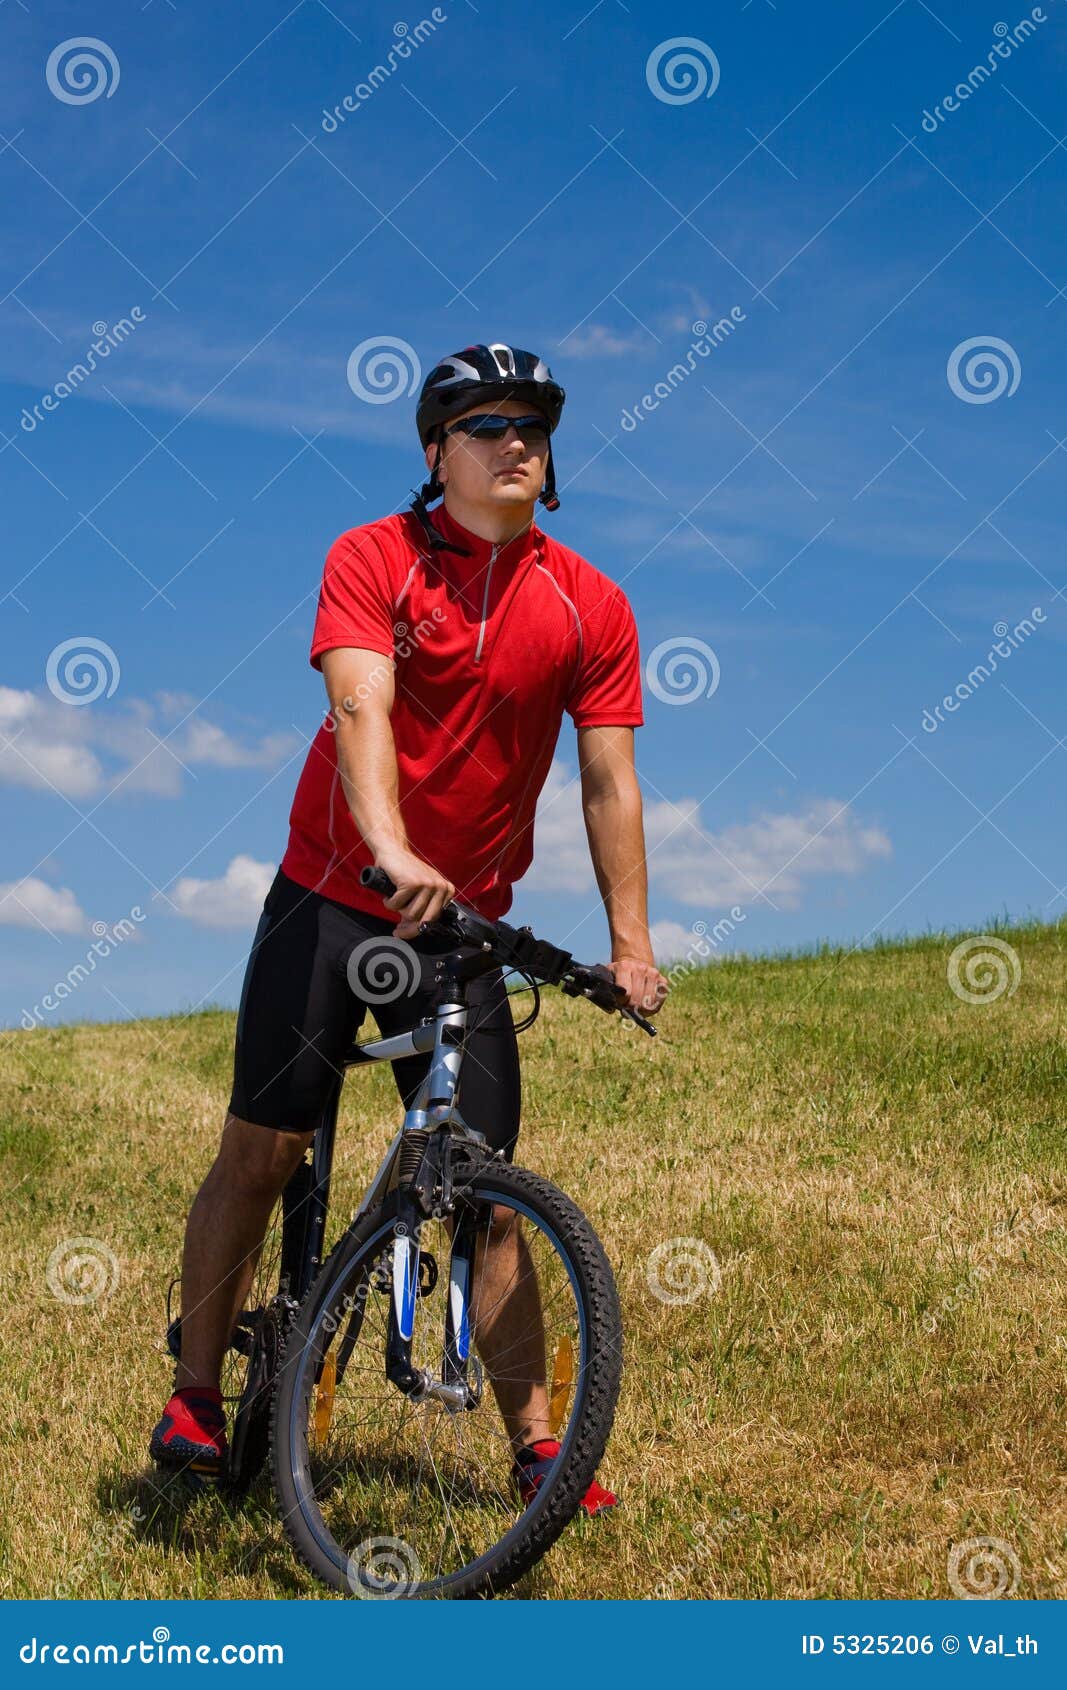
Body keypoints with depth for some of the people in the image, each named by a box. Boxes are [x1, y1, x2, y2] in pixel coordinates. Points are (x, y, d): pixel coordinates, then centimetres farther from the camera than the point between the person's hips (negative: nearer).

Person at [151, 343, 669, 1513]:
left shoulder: (590, 608, 0)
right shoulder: (373, 558, -8)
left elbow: (609, 780, -1)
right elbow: (361, 707, -23)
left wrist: (630, 944, -7)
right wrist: (392, 851, -40)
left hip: (462, 929, 2)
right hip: (330, 899, -1)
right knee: (258, 1156, 2)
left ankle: (534, 1443, 7)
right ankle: (195, 1398, 18)